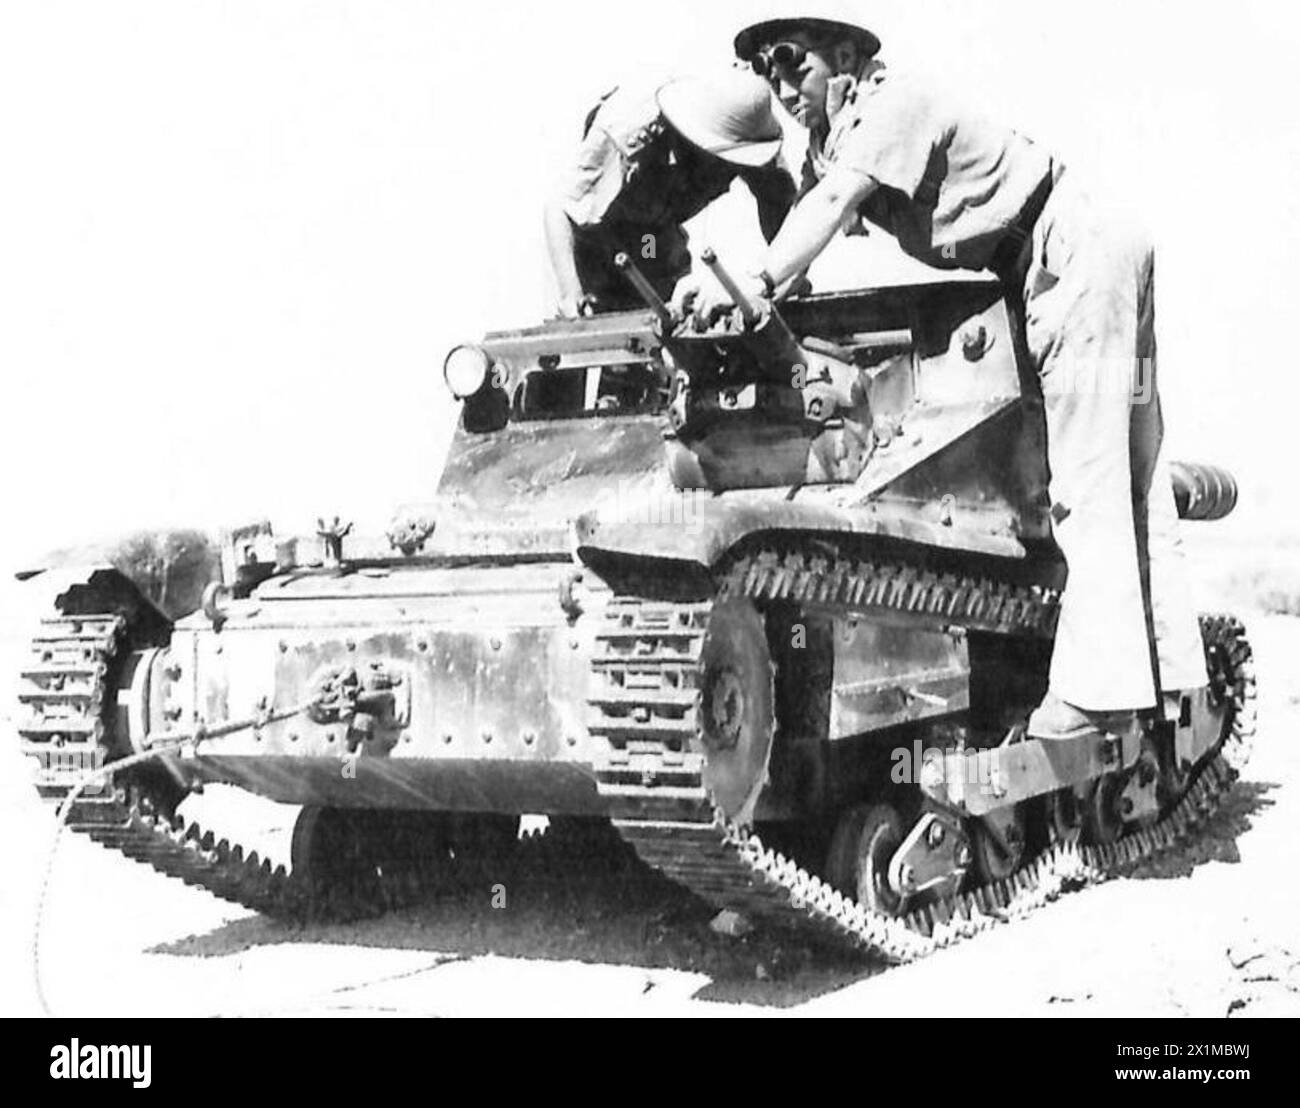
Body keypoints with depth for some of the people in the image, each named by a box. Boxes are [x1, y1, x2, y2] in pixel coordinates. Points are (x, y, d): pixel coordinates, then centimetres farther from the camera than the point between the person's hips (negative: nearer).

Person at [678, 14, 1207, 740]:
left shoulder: (890, 104, -14)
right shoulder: (830, 143, 14)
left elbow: (835, 203, -27)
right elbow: (807, 213, 8)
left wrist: (753, 285, -35)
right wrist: (719, 279, -6)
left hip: (1075, 257, -10)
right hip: (1082, 265, 10)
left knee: (1086, 483, -14)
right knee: (1131, 482, 9)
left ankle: (1097, 691, -16)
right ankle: (1166, 672, 13)